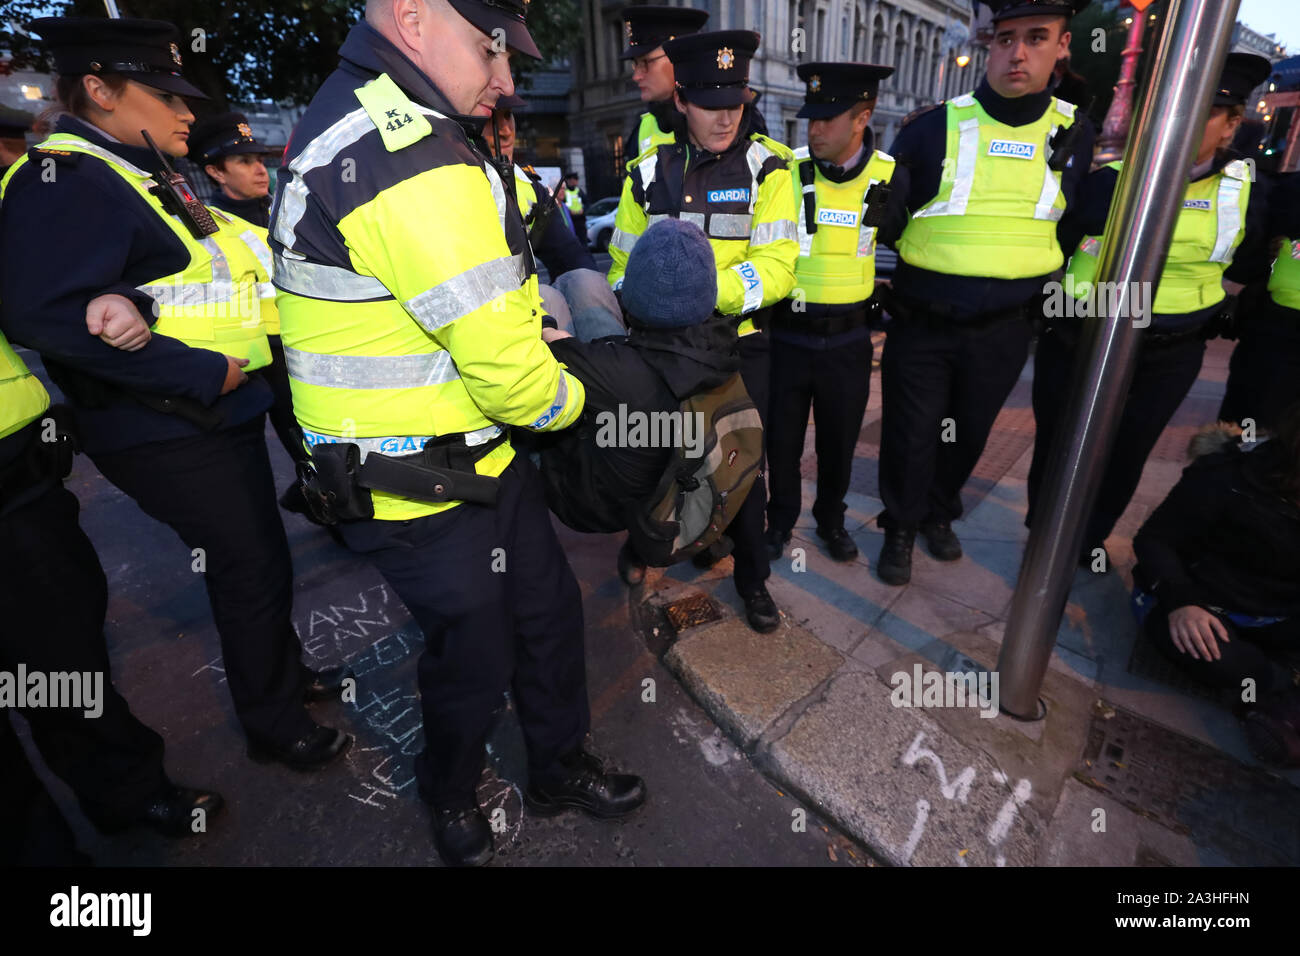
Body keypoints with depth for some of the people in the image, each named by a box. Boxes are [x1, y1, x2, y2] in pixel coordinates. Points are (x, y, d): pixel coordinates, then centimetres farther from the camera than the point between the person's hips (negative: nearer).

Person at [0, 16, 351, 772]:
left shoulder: (143, 176, 15)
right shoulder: (68, 179, -15)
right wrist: (203, 374, -25)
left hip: (221, 416, 9)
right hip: (173, 435, -9)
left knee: (261, 560, 21)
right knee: (251, 572, 2)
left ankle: (286, 672, 43)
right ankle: (275, 725, 24)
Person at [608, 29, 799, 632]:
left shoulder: (767, 167, -4)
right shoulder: (648, 171, 3)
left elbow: (775, 267, -15)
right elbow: (623, 263, 13)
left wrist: (707, 292, -29)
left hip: (739, 343, -1)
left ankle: (752, 577, 27)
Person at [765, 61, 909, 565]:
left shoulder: (890, 178, -3)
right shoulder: (786, 172, -8)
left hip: (848, 338, 1)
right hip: (786, 334, -1)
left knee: (839, 441, 14)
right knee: (782, 438, 10)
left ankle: (831, 518, 37)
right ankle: (781, 519, 33)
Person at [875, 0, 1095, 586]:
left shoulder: (1075, 134, 2)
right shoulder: (933, 129, -9)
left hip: (1004, 330, 3)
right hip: (922, 323, -3)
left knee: (970, 433, 17)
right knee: (911, 435, 6)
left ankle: (940, 513, 41)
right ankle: (900, 529, 27)